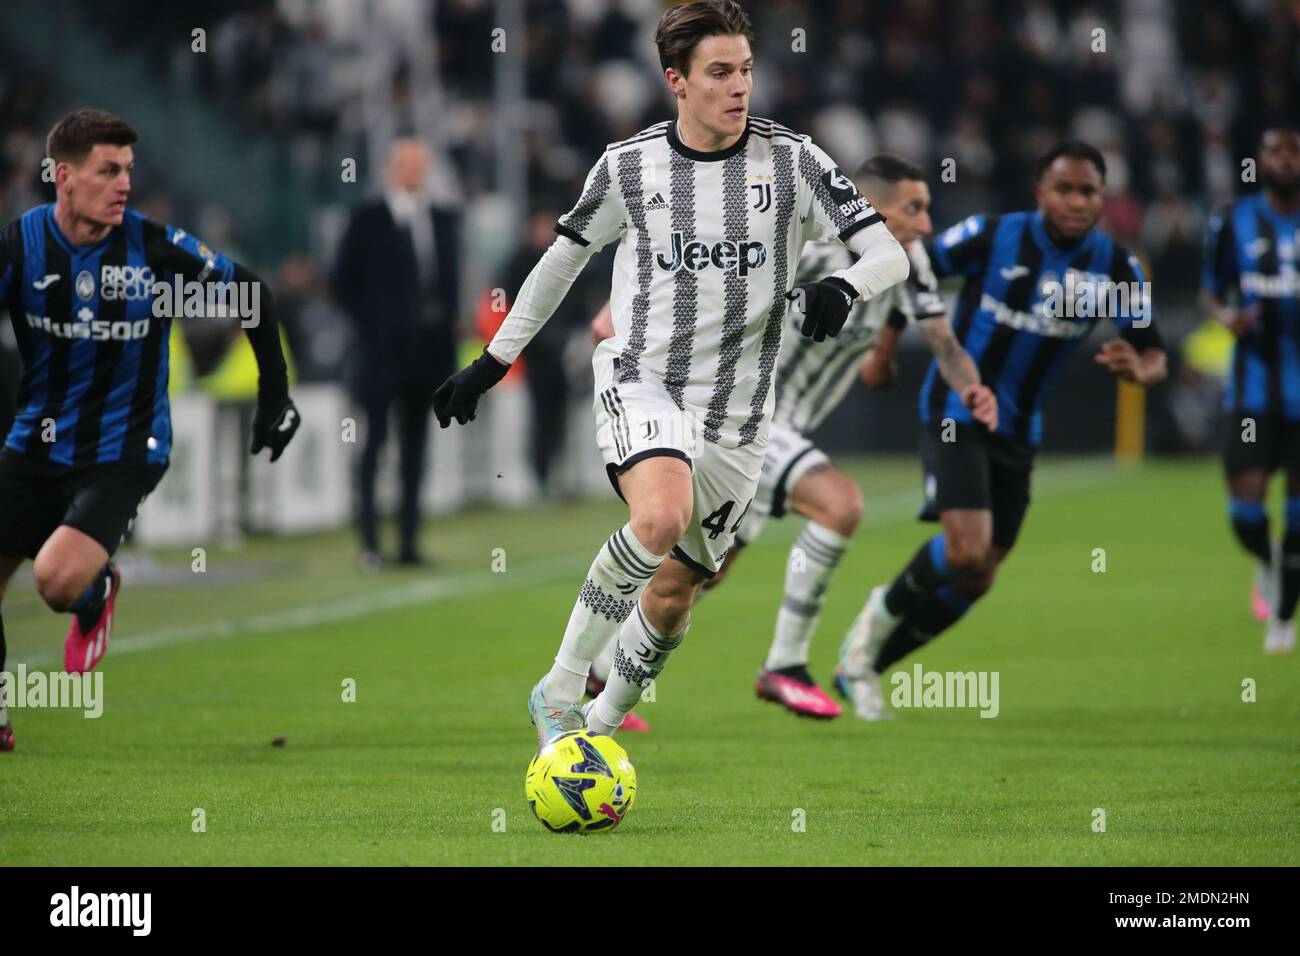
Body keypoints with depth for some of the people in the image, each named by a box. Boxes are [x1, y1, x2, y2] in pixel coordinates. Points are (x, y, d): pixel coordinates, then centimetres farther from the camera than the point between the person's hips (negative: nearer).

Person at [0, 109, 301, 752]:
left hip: (122, 453, -3)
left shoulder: (157, 247, -13)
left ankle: (96, 590, 13)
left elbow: (249, 293, 1)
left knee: (58, 580, -25)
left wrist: (275, 396, 3)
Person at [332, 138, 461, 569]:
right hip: (383, 350, -5)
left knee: (415, 444, 6)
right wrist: (371, 326, -6)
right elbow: (344, 281, -1)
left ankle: (409, 541, 8)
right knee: (375, 438, -6)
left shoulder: (444, 221, 12)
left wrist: (447, 322, 5)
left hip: (428, 350, 5)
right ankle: (369, 541, -5)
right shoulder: (368, 219, -2)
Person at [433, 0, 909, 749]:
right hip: (642, 385, -2)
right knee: (662, 516, -32)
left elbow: (890, 254, -5)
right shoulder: (628, 167, 0)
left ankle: (599, 727, 31)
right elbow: (564, 258, 15)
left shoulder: (793, 163, -3)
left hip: (736, 418, 2)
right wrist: (493, 362, 18)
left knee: (674, 593, 6)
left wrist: (844, 288, -28)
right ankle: (560, 693, -17)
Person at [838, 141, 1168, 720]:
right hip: (955, 414, -5)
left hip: (1017, 432, 5)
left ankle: (861, 666, 24)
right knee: (967, 552, -24)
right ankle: (885, 611, 7)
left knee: (975, 580, 7)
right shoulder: (991, 237, -16)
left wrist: (1138, 369, -27)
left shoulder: (1116, 268, -6)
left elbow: (1154, 355, -4)